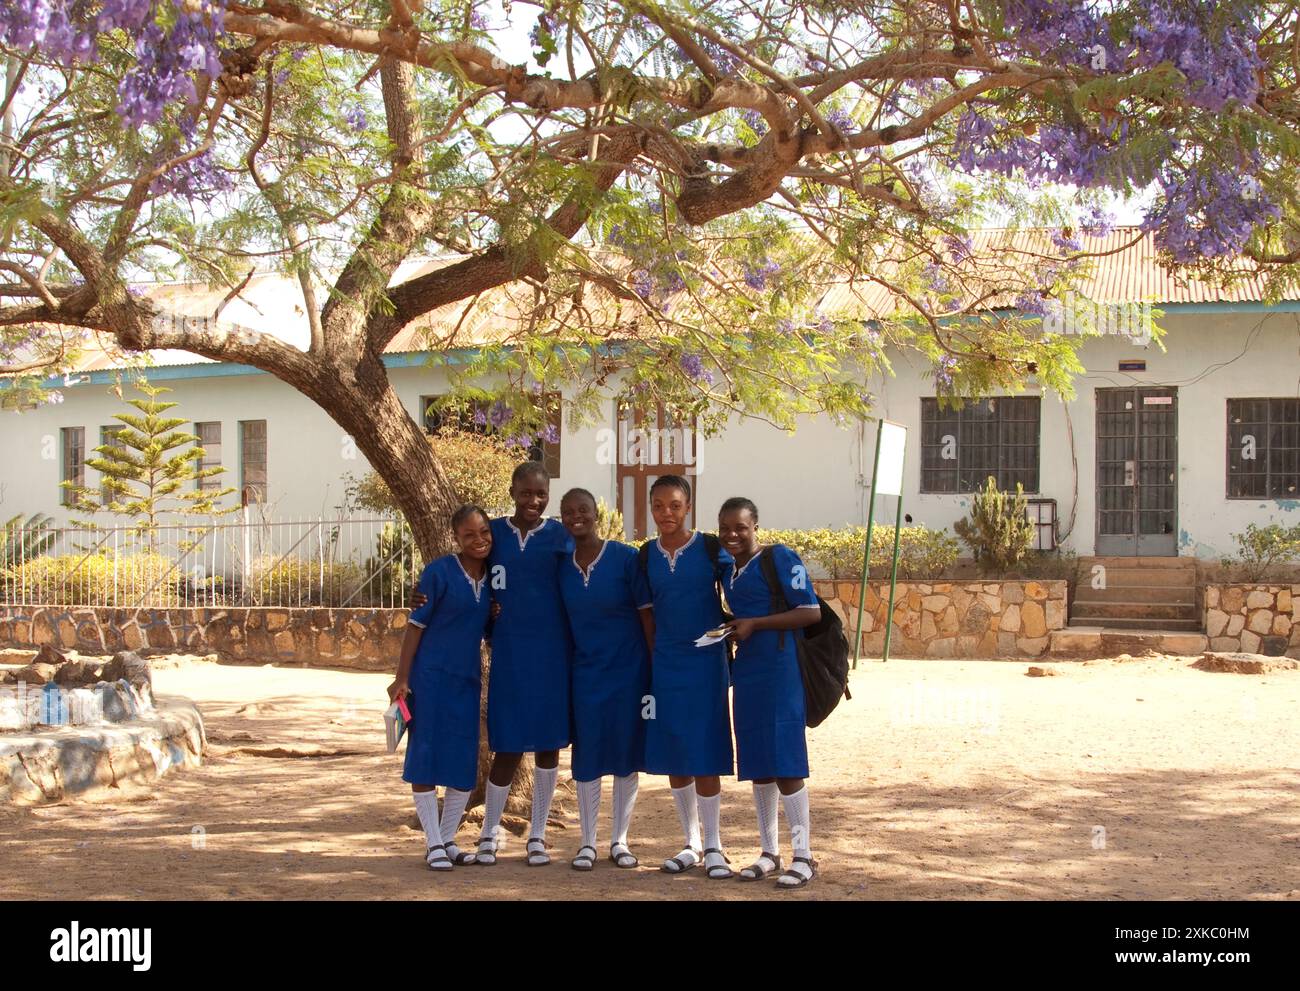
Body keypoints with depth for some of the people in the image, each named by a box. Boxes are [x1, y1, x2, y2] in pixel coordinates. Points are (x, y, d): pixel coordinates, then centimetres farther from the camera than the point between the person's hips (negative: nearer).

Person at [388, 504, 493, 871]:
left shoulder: (492, 576, 6)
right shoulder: (439, 572, -10)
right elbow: (415, 625, -8)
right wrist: (402, 679, -11)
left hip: (468, 680, 6)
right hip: (431, 676, -6)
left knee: (465, 764, 6)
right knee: (426, 758, -2)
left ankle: (448, 840, 20)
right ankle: (433, 844, 6)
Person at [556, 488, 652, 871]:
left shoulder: (625, 558, -9)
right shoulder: (562, 567, 2)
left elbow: (647, 613, -7)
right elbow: (561, 621, 10)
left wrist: (656, 667, -9)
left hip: (628, 670, -3)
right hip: (586, 671, 3)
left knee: (627, 754, 4)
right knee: (587, 756, 3)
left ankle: (620, 841, 17)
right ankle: (588, 843, 14)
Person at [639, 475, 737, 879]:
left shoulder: (711, 549, -6)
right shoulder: (647, 555, 5)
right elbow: (648, 613, 10)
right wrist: (653, 658, 7)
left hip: (706, 663, -4)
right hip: (665, 665, 4)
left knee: (704, 756, -3)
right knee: (673, 758, 8)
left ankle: (713, 846, 9)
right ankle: (691, 844, 21)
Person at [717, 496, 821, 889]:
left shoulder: (780, 558, -9)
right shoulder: (730, 569, 14)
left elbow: (812, 612, -14)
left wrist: (754, 624, -16)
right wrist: (731, 629, 7)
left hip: (780, 672, -8)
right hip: (746, 672, 8)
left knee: (783, 762, -8)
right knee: (757, 764, 10)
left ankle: (803, 856, 0)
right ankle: (768, 852, 19)